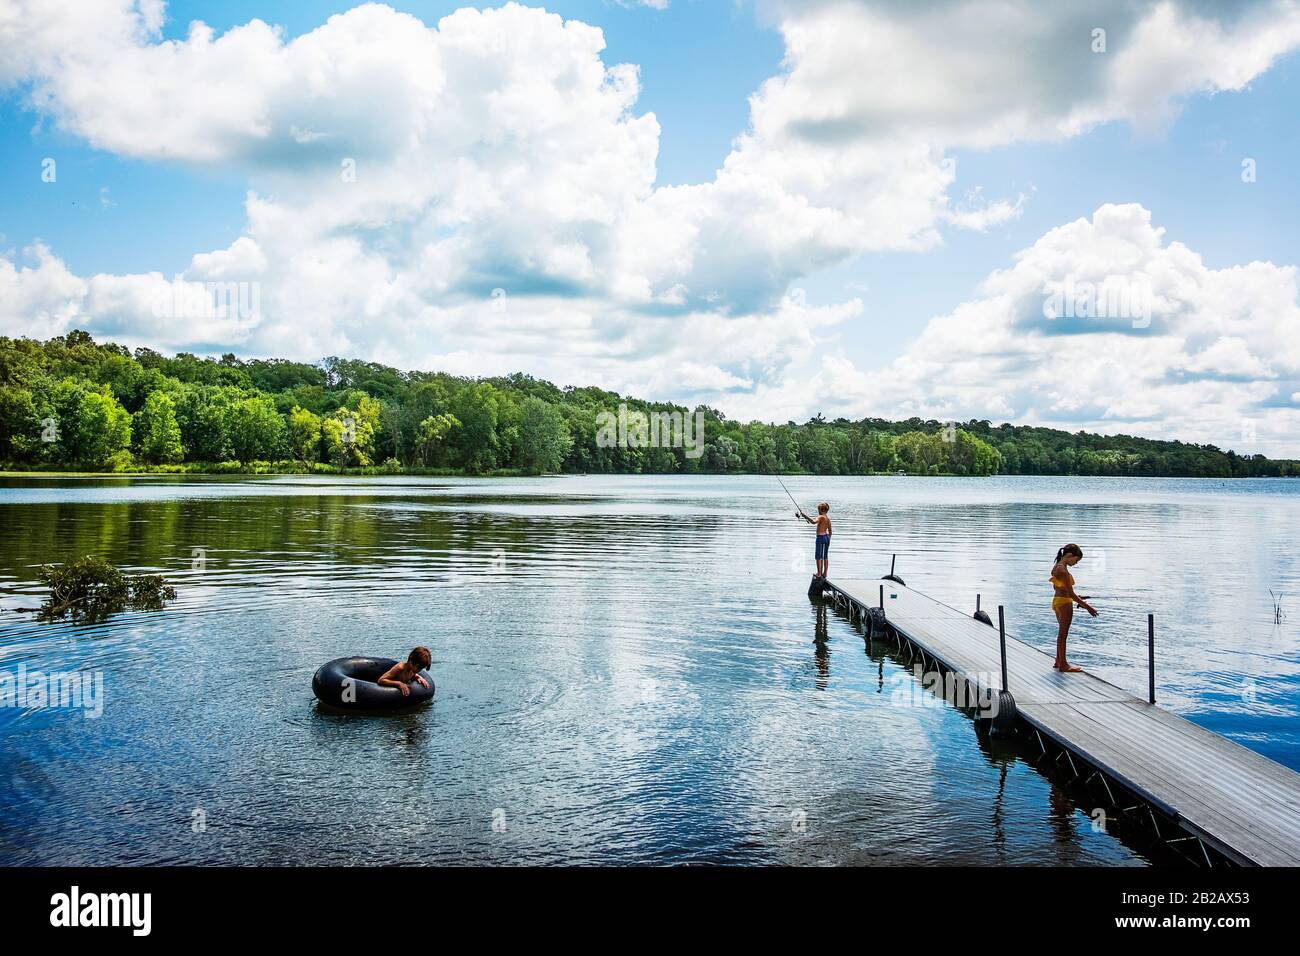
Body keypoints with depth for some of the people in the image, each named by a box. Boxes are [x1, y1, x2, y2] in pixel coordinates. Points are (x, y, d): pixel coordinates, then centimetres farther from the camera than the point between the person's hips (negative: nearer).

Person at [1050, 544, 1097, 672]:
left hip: (1057, 601, 9)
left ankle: (1058, 661, 29)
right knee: (1063, 634, 1)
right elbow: (1070, 593, -23)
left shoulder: (1056, 567, 7)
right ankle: (1063, 665, 10)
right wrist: (1087, 607, -18)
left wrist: (1078, 599, 19)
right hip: (1064, 603, -9)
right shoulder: (1063, 570, -22)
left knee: (1061, 633, 20)